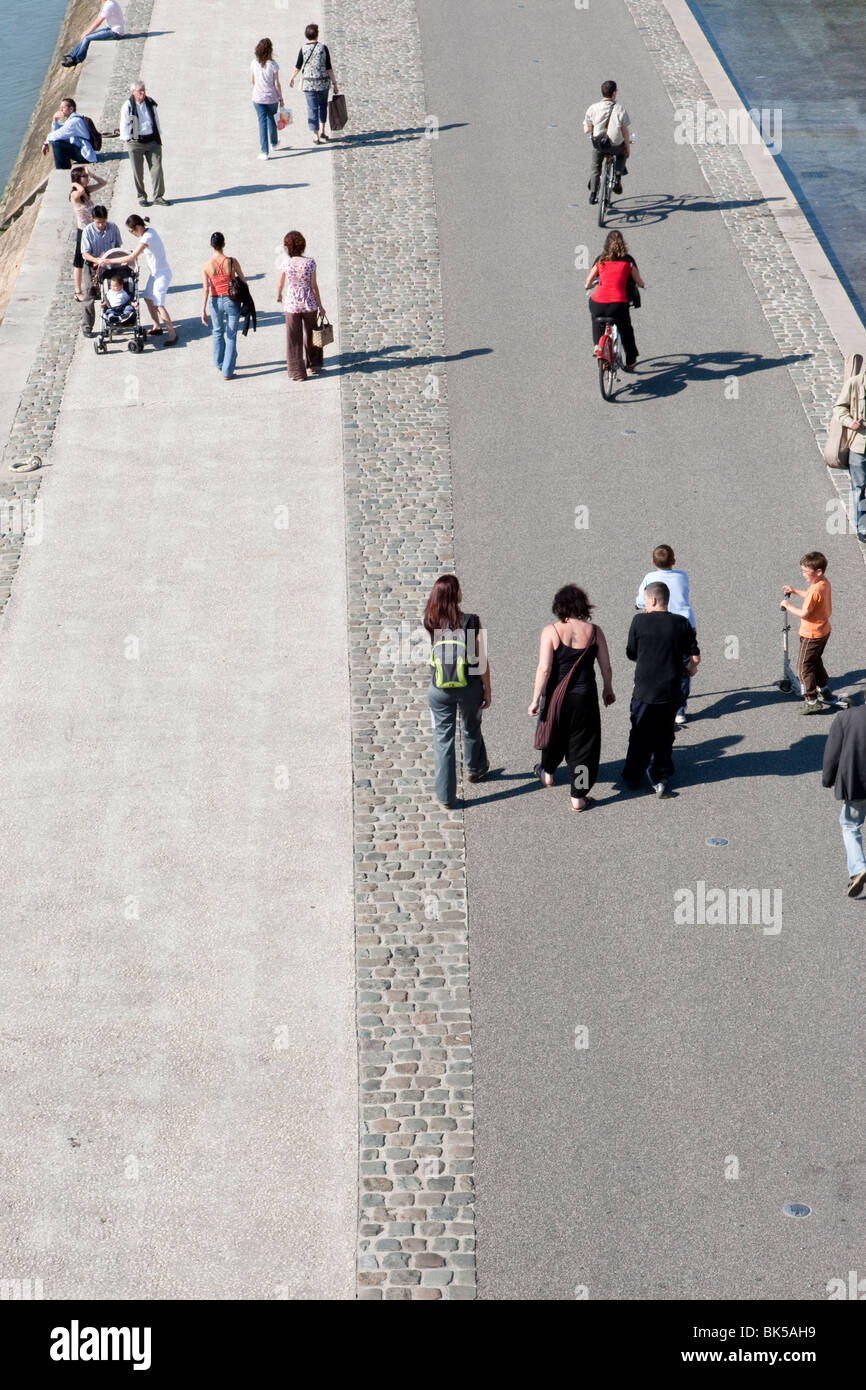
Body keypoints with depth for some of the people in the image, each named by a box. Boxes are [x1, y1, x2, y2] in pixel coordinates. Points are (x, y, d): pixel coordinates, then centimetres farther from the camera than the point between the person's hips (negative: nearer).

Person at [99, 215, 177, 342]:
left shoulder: (147, 238, -27)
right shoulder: (149, 231, 2)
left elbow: (131, 258, -29)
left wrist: (108, 261, -23)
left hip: (162, 274, -10)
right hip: (155, 273, 10)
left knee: (158, 304, -11)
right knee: (148, 298, 17)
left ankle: (173, 334, -6)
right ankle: (157, 327, 30)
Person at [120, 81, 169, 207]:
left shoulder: (151, 103, 6)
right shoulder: (127, 106, -7)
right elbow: (124, 126, -1)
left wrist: (158, 136, 16)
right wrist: (129, 140, -5)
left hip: (152, 141, 3)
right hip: (135, 143, -3)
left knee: (157, 168, -2)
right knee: (138, 172, 2)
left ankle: (158, 196, 6)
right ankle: (141, 197, 17)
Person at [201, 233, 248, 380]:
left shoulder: (206, 265, -11)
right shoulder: (231, 261, -14)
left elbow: (205, 289, -12)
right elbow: (243, 280, -3)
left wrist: (203, 311, -10)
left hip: (215, 301, 2)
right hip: (231, 301, -2)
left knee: (218, 332, 25)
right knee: (231, 336, 8)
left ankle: (219, 364, 40)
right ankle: (227, 372, 6)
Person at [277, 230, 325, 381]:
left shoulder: (285, 262, -12)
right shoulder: (310, 262, -12)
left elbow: (280, 284, -1)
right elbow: (314, 286, -8)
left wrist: (278, 295, 21)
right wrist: (320, 306, 2)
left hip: (291, 304, -1)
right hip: (309, 303, 1)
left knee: (294, 340, 10)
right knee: (311, 334, 22)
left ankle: (298, 372, 14)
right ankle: (314, 365, 36)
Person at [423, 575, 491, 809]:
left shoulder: (431, 622, -5)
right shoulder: (470, 621, -13)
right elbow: (481, 660, -10)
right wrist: (487, 690, 3)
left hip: (440, 690, 1)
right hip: (469, 686, -1)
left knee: (443, 739, 8)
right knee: (471, 729, 25)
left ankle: (445, 796, 9)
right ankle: (475, 770, 50)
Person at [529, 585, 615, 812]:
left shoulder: (551, 631, -11)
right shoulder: (594, 631, -6)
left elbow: (544, 669, -16)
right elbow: (606, 667, 0)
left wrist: (536, 699, -9)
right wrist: (608, 690, 18)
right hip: (585, 697, 0)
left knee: (554, 736, 26)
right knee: (582, 745, 11)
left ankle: (547, 773, 50)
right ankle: (578, 797, 14)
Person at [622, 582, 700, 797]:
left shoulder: (639, 621, -9)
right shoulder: (682, 623, -4)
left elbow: (631, 654, 1)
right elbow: (695, 658, -3)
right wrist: (690, 667, 18)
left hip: (644, 690, -1)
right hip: (671, 691, 1)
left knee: (640, 736, 14)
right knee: (664, 735, 15)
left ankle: (632, 777, 24)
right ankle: (661, 778, 14)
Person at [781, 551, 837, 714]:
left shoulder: (815, 589, -29)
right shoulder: (825, 583, 0)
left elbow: (804, 613, -26)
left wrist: (787, 606, -13)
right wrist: (794, 591, 13)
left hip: (812, 635, -10)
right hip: (824, 631, 10)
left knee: (804, 666, 2)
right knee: (816, 662, 25)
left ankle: (811, 701, 6)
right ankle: (826, 693, 34)